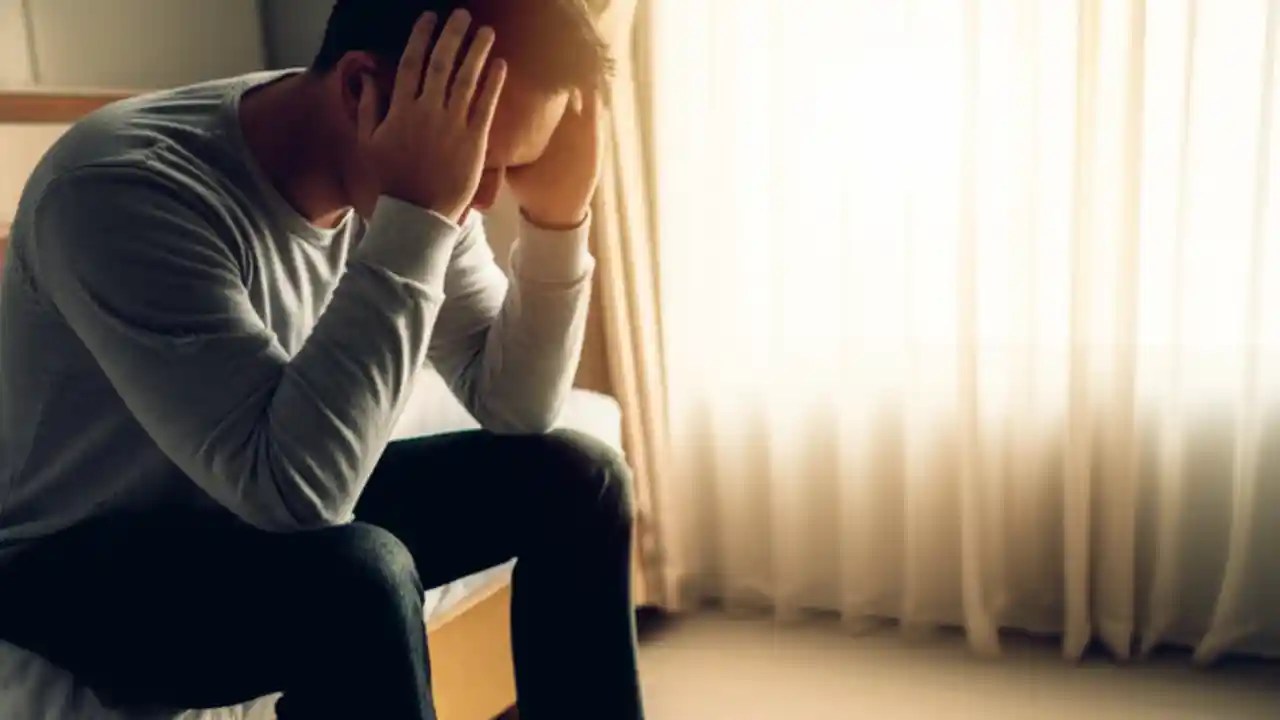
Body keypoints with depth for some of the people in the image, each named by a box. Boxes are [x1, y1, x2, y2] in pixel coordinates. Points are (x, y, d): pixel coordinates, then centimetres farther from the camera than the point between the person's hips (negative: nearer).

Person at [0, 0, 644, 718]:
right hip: (74, 564, -6)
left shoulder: (399, 187, -11)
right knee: (358, 575, -35)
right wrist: (416, 221, -37)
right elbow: (295, 484, -38)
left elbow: (514, 407, -7)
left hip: (266, 515, 6)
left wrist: (559, 215, -21)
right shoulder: (122, 188, -31)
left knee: (578, 479, -4)